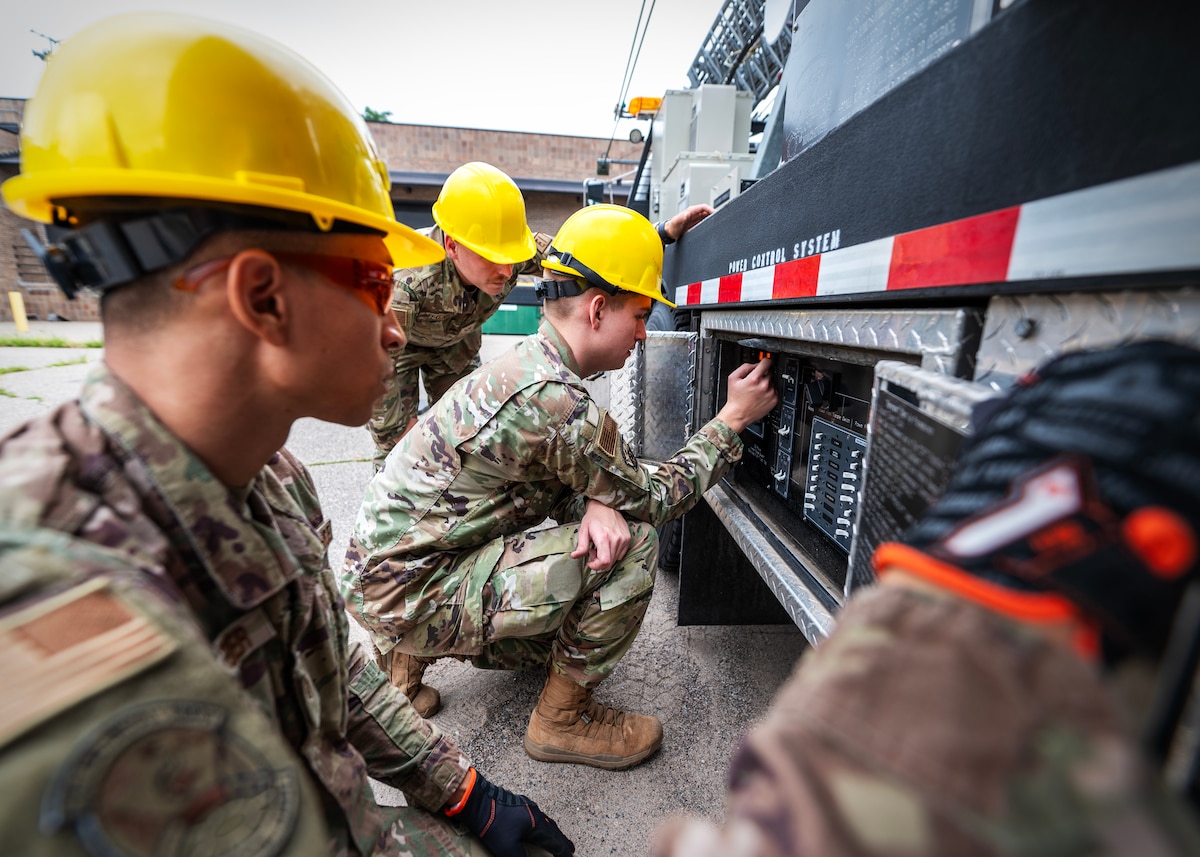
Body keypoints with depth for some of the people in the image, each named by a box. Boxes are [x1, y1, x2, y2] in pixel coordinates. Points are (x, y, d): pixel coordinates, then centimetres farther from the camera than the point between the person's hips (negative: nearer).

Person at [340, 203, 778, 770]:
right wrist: (732, 420, -3)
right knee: (633, 546, -19)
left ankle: (412, 652, 23)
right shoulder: (555, 400, -27)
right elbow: (653, 500, -14)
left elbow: (590, 470, 9)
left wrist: (597, 503, -16)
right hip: (407, 593, -9)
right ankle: (562, 720, 2)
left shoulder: (526, 361, 4)